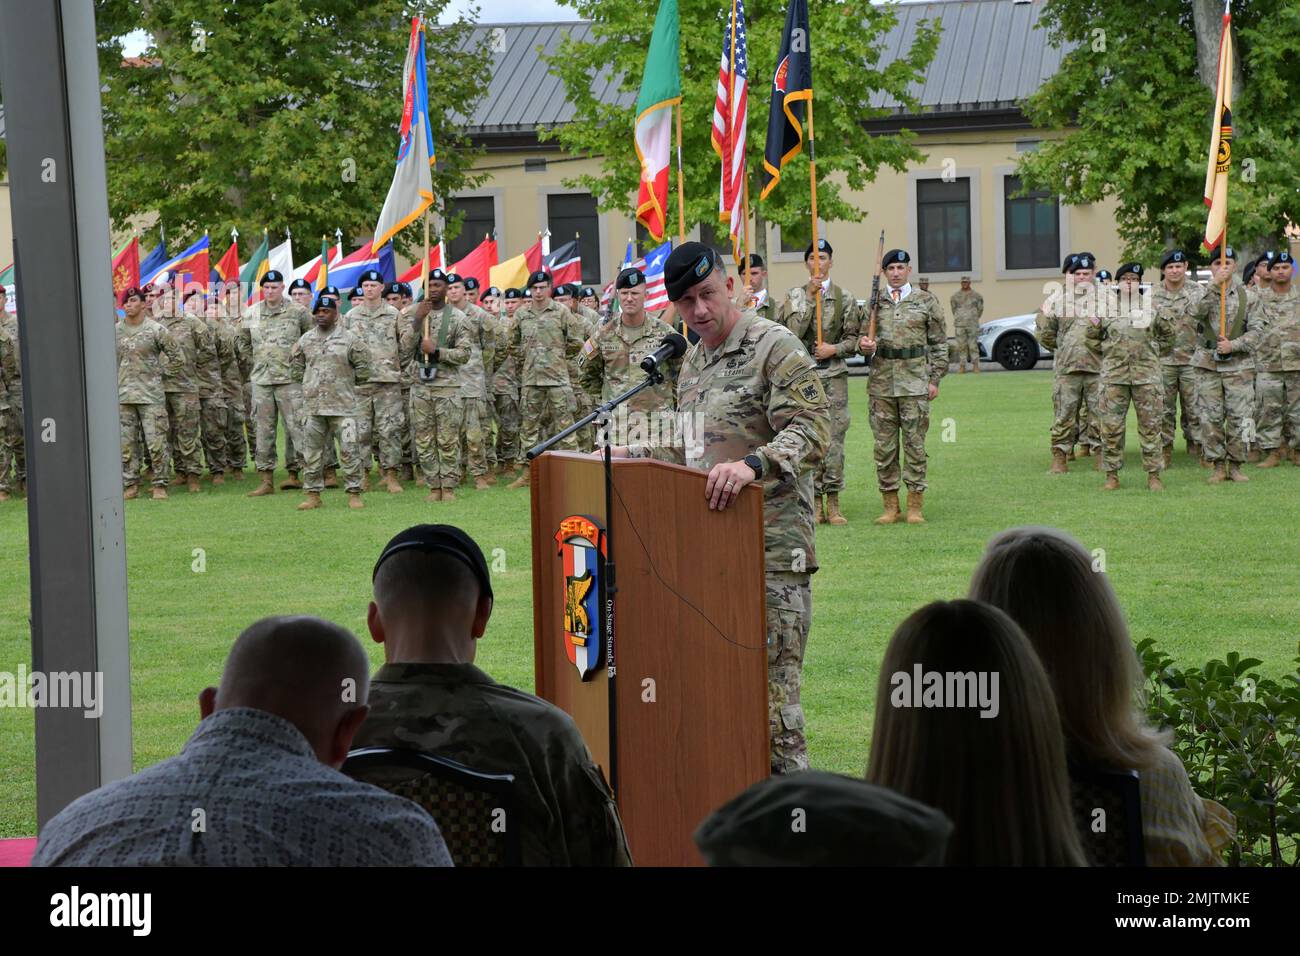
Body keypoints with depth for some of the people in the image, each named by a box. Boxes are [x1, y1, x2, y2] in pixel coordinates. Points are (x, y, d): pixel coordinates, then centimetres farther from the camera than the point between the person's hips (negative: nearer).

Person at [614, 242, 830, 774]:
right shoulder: (692, 364, 19)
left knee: (771, 687, -10)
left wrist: (753, 464, -34)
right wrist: (636, 456, 22)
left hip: (771, 549, -8)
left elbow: (812, 432, -20)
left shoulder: (775, 346, -8)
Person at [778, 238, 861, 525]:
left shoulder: (845, 298, 7)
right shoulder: (795, 296, 6)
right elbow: (793, 332, -8)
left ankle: (833, 504, 3)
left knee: (835, 437, -4)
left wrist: (835, 348, -11)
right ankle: (816, 504, 5)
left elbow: (853, 338, 8)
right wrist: (809, 297, -10)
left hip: (834, 374, 0)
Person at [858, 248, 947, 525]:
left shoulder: (926, 302, 4)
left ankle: (915, 506, 4)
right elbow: (863, 335, 17)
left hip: (915, 383, -2)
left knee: (915, 444, -1)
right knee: (884, 445, 3)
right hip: (882, 382, 2)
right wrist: (865, 344, -7)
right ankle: (890, 506, 10)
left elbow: (939, 344, 6)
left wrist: (935, 379, -1)